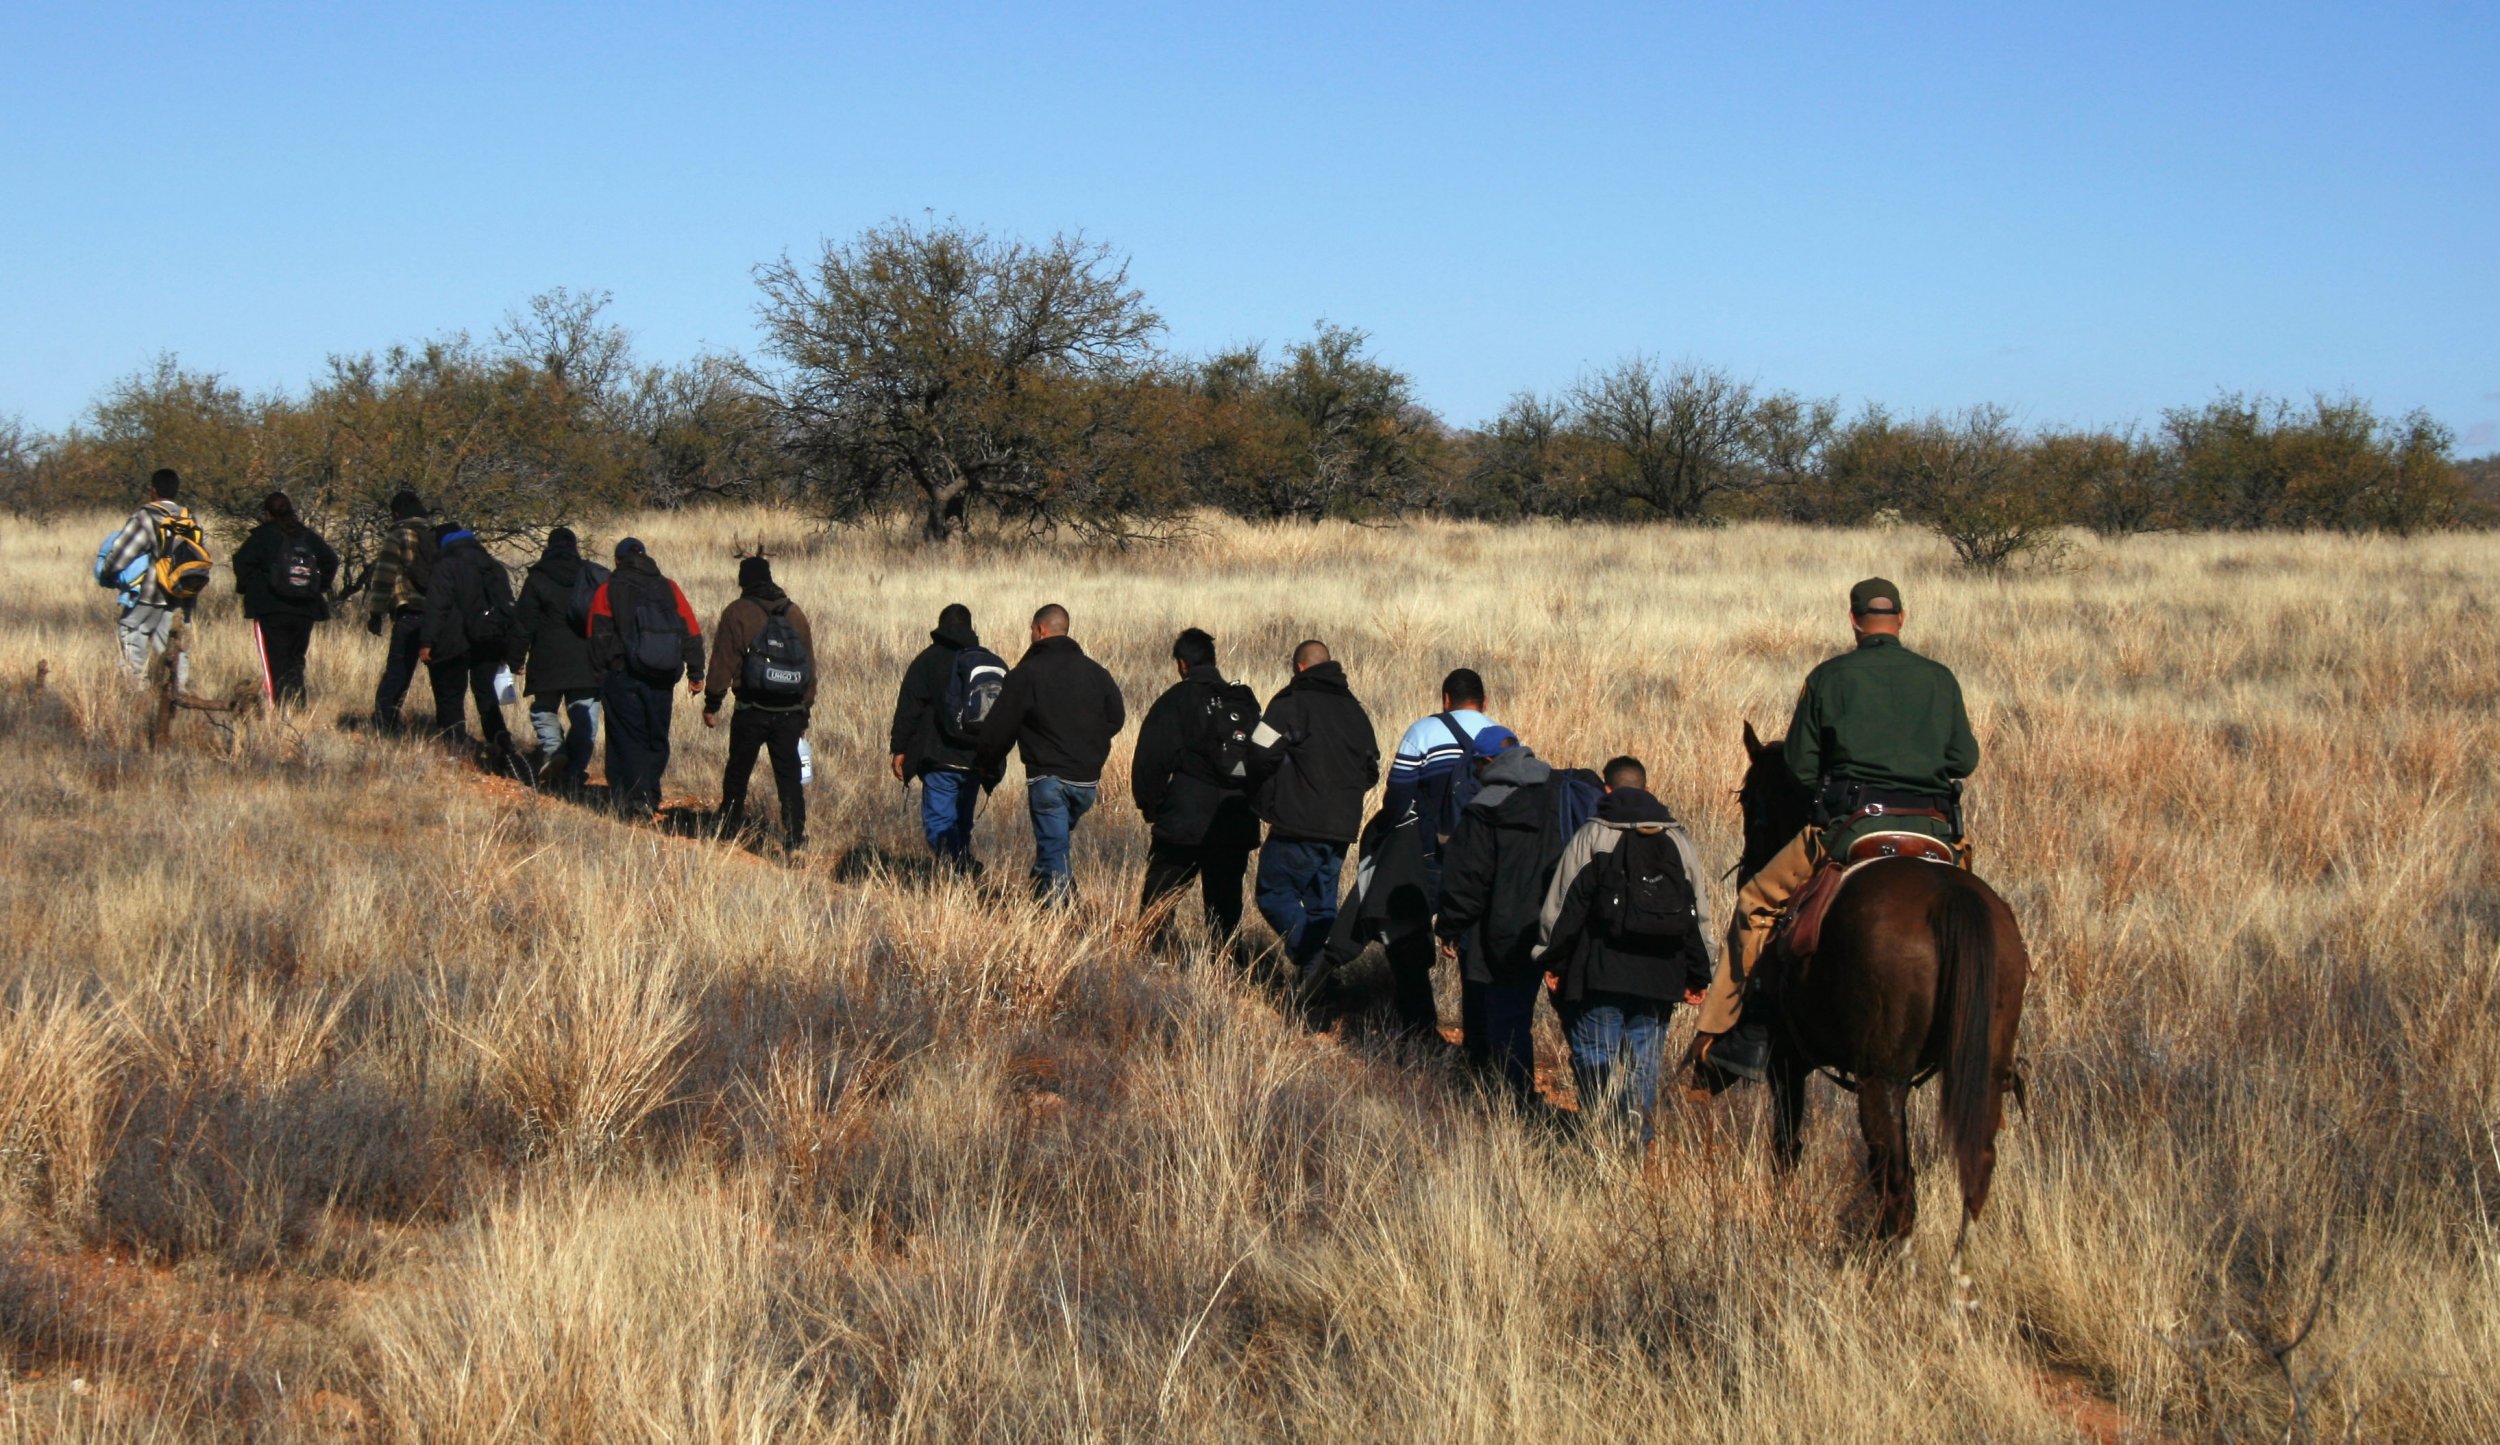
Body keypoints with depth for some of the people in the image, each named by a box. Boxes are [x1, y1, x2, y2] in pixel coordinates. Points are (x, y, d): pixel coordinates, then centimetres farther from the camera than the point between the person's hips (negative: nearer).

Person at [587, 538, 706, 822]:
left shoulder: (608, 590, 1)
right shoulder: (668, 588, 9)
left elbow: (599, 636, -2)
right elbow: (692, 633, 8)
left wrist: (602, 672, 4)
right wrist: (695, 673, 12)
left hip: (623, 677, -3)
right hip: (661, 680, 3)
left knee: (627, 738, -1)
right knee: (657, 738, 13)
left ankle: (634, 798, -13)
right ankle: (650, 797, 14)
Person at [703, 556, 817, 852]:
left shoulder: (737, 613, -2)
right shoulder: (795, 613, 11)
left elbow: (722, 663, -6)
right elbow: (810, 664, 14)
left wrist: (711, 704, 1)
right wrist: (805, 710, 20)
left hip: (752, 711, -3)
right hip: (791, 711, 3)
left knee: (738, 771, 9)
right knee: (789, 774, 5)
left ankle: (728, 831, 16)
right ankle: (795, 837, -1)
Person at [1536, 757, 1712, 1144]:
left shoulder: (1590, 836, -2)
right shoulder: (1679, 840, 10)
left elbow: (1563, 906, -4)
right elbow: (1698, 914, 12)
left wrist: (1551, 960, 4)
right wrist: (1697, 976, 18)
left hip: (1600, 976, -3)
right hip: (1660, 978, 4)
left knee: (1593, 1056, -1)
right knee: (1644, 1064, 9)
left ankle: (1604, 1123, -18)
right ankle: (1639, 1138, 6)